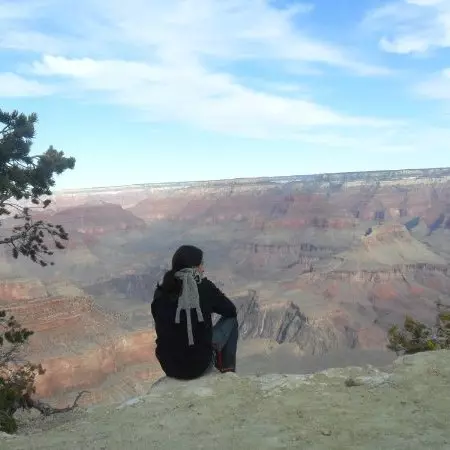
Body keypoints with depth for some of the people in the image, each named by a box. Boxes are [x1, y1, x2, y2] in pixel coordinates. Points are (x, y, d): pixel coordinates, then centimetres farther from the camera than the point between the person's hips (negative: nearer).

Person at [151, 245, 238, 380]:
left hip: (169, 368, 4)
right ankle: (227, 370, 26)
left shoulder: (161, 292, -5)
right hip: (200, 366, -3)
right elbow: (231, 310, 0)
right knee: (231, 319, 16)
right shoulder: (204, 287, -14)